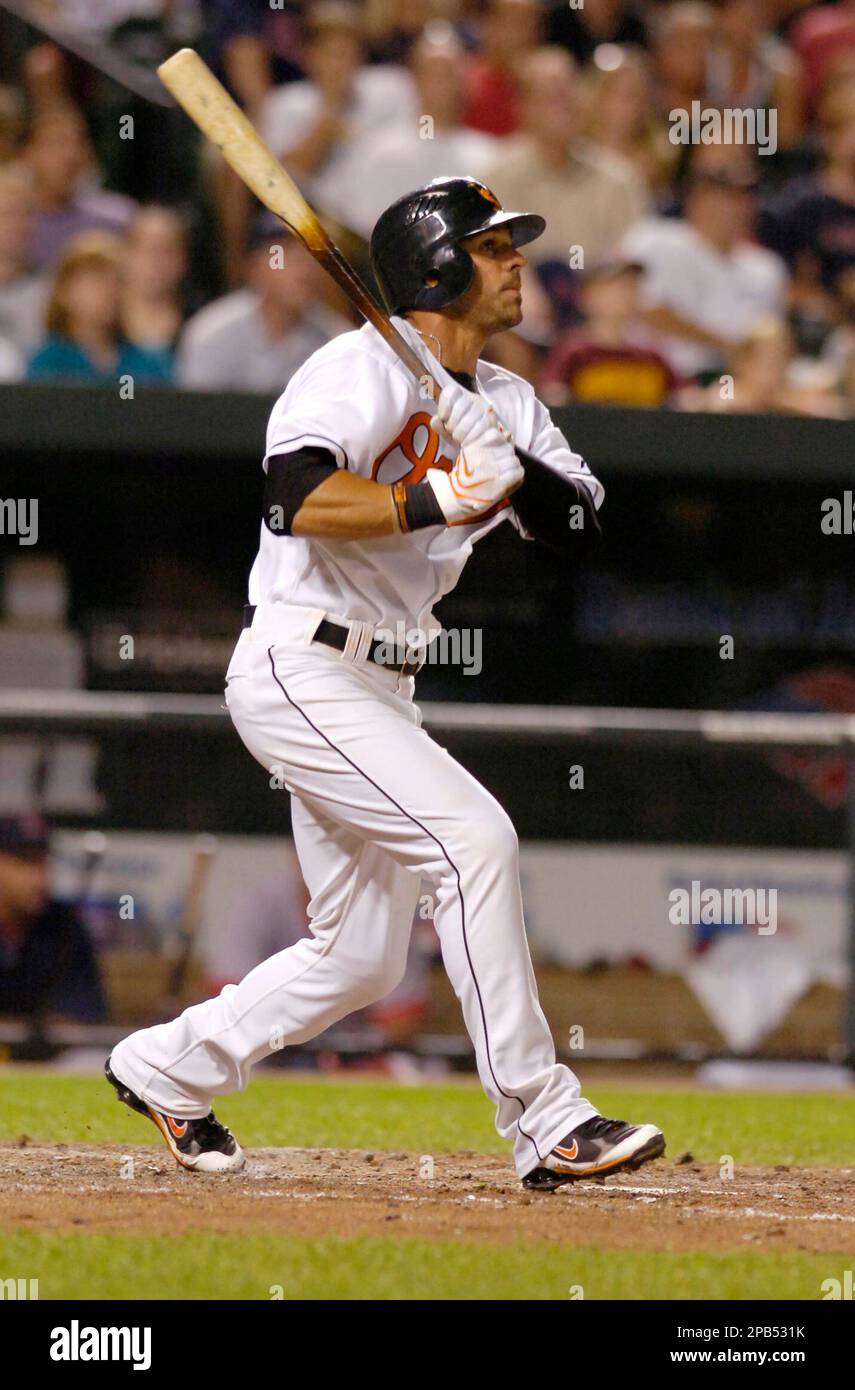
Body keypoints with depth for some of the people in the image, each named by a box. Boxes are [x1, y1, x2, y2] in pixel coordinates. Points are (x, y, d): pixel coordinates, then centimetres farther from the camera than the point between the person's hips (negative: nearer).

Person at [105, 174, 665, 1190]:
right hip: (300, 675, -9)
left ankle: (167, 1069, 29)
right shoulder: (367, 368, -14)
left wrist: (509, 464, -14)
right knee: (473, 837, -22)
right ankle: (543, 1124, -21)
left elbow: (579, 524, 2)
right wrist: (438, 498, -31)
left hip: (378, 690, 9)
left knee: (360, 959, 10)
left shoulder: (502, 401, 13)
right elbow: (295, 497, -29)